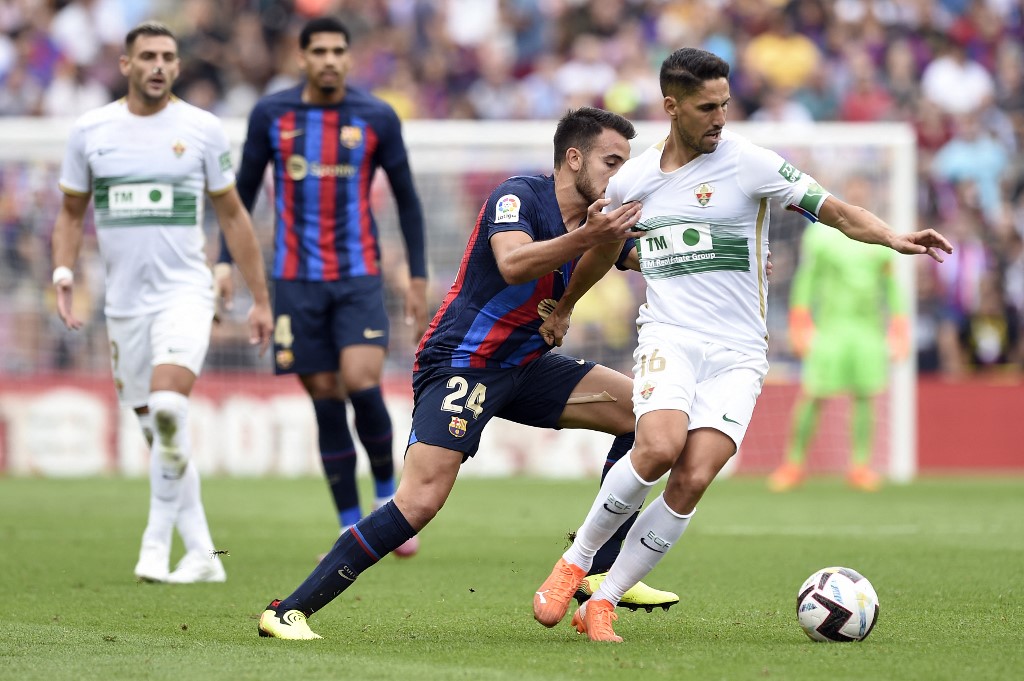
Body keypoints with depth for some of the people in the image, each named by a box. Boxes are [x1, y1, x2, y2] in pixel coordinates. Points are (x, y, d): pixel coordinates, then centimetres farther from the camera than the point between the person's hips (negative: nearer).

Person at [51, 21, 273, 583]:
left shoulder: (202, 129, 0)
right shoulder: (90, 131, 4)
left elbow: (232, 216, 8)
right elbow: (71, 213, 15)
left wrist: (260, 299, 8)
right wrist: (63, 273, -3)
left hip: (185, 292, -3)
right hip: (124, 300, 3)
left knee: (168, 407, -25)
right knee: (158, 431, 6)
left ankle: (158, 536, -10)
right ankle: (201, 554, 16)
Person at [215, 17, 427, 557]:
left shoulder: (377, 119, 0)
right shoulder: (270, 115, 2)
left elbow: (406, 198, 8)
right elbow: (244, 192, 11)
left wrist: (418, 278, 6)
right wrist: (225, 261, 2)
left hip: (359, 278, -1)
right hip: (297, 283, 1)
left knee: (361, 384, -19)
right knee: (326, 401, 0)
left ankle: (388, 495, 4)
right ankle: (352, 531, 8)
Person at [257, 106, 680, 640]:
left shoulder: (600, 217, 8)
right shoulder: (519, 196, -16)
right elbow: (512, 264, -35)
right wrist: (584, 238, -47)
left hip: (523, 365, 9)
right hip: (459, 364, -9)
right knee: (421, 501, -23)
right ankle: (288, 611, -19)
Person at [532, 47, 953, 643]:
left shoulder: (749, 163, -3)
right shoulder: (632, 180, 8)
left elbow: (835, 211, -8)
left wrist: (893, 237, -26)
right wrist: (563, 309, 41)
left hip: (738, 354, -1)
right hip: (668, 340, 1)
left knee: (693, 480, -18)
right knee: (659, 448, -28)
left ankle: (602, 604, -4)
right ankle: (575, 562, -8)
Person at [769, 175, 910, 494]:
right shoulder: (821, 233, 3)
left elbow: (891, 285, 17)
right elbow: (807, 277, 5)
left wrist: (898, 324, 12)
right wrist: (800, 320, -1)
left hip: (869, 327, 3)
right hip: (829, 326, -3)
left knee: (864, 396, -3)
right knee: (813, 395, -6)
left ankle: (860, 466, 3)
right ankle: (795, 463, 4)